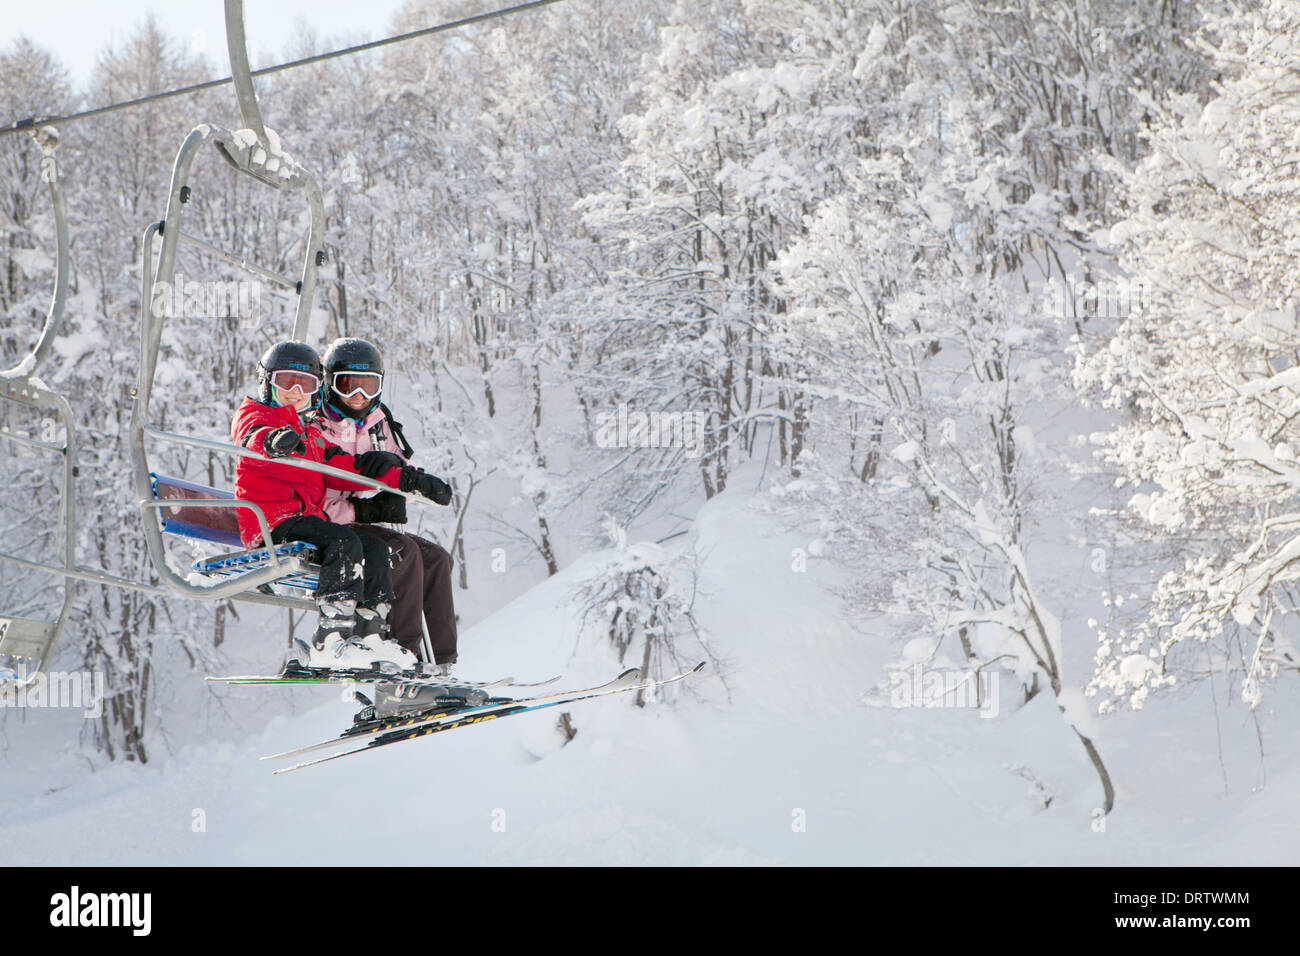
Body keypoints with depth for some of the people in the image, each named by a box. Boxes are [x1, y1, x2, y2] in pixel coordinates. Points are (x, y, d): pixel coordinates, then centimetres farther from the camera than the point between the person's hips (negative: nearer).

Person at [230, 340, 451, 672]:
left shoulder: (311, 434, 29)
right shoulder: (254, 414, 5)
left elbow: (345, 468, 22)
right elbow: (252, 436, -21)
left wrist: (405, 479, 11)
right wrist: (273, 441, -48)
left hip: (307, 517, 8)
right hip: (272, 523, -8)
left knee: (374, 547, -4)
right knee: (344, 543, -28)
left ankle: (369, 636, -7)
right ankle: (330, 643, -33)